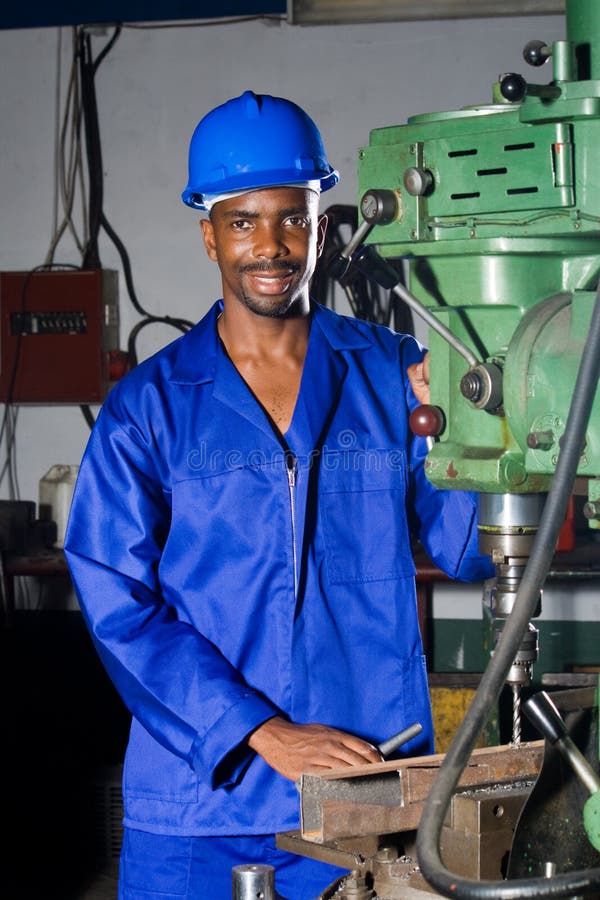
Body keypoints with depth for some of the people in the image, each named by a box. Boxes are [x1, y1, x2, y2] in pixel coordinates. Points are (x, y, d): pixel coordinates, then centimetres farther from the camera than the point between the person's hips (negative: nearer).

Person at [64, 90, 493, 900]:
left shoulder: (392, 375, 5)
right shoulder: (148, 407, 1)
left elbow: (471, 553, 3)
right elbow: (120, 605, -7)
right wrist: (263, 733, -16)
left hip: (371, 793, 1)